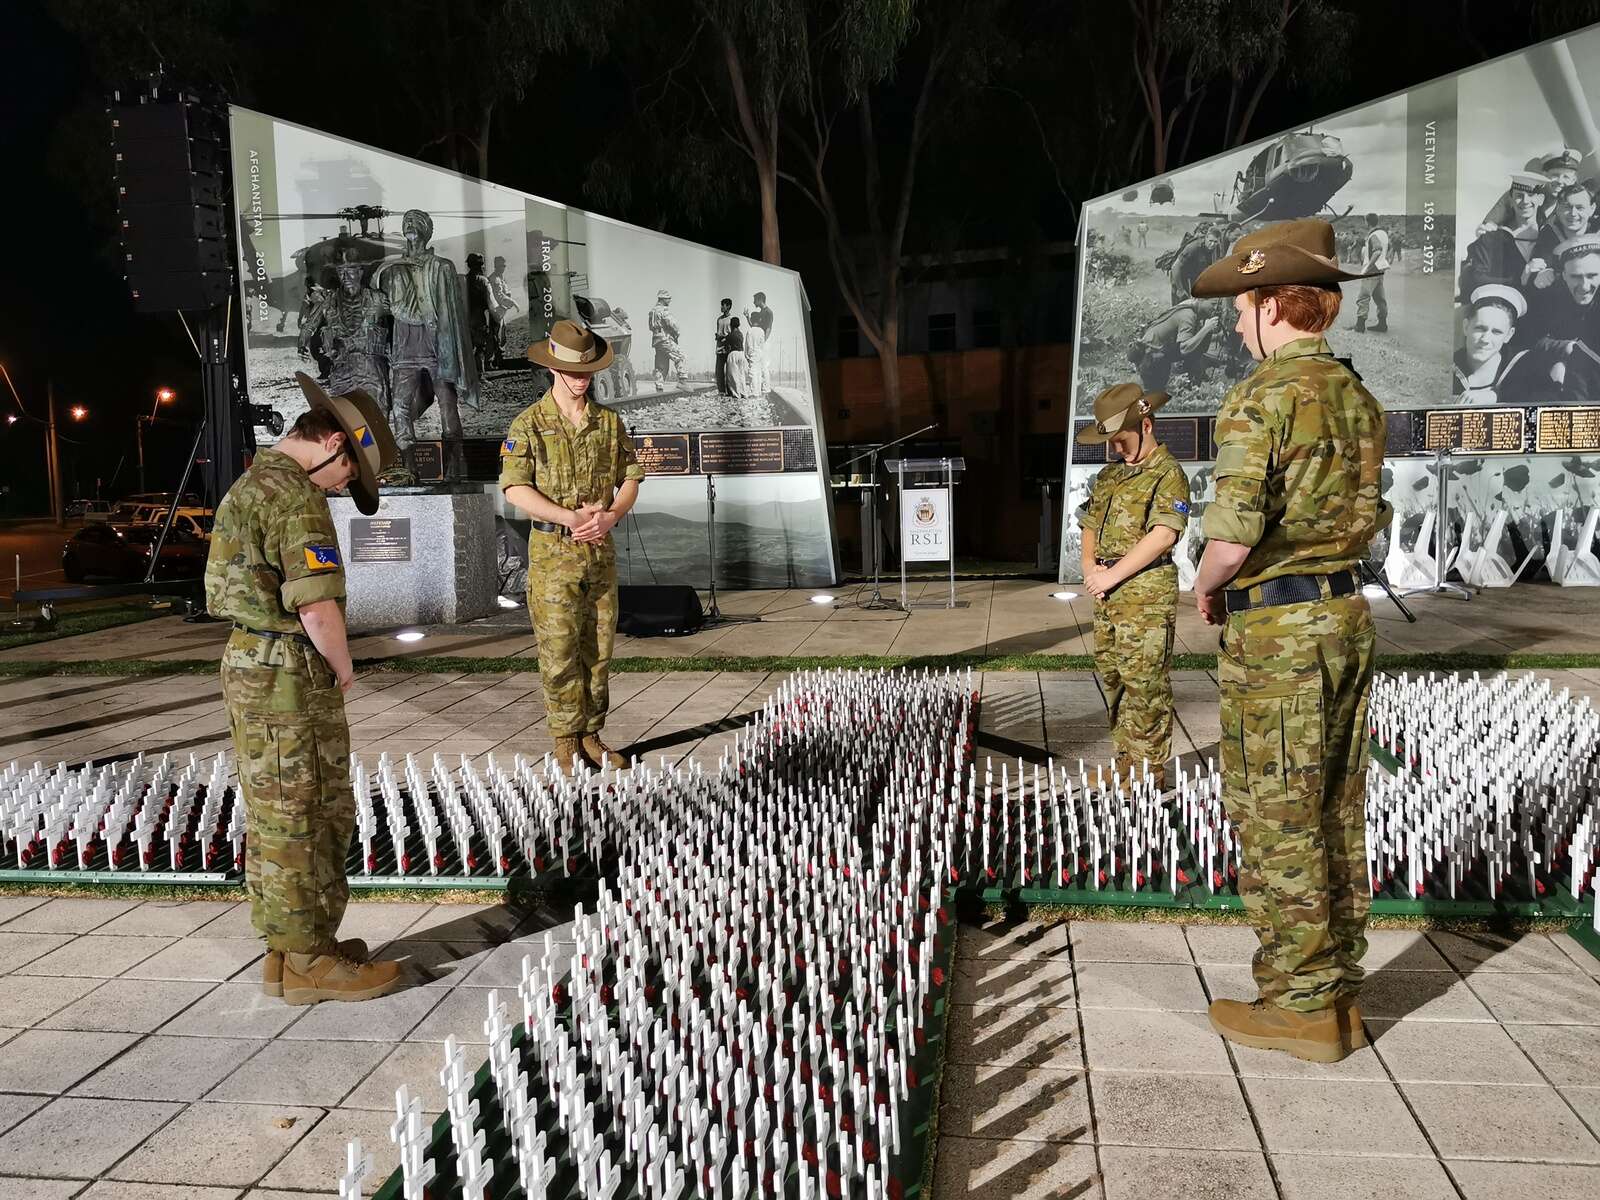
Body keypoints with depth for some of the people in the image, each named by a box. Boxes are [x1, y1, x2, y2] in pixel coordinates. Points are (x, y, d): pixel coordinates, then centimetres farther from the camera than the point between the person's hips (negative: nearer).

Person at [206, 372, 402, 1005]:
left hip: (250, 662, 10)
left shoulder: (250, 484, 15)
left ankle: (290, 949, 26)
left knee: (276, 820, 16)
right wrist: (344, 667, -7)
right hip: (289, 674, -10)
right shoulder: (295, 498, -18)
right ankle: (308, 962, 10)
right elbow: (317, 607, -24)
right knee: (300, 821, -1)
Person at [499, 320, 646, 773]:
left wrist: (610, 515, -9)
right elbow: (515, 489, -11)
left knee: (599, 648, 8)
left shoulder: (609, 421, 9)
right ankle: (566, 741, 8)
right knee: (560, 651, -2)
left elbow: (630, 479, 11)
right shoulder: (529, 423, -4)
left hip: (601, 549, 4)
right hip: (553, 550, -4)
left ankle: (591, 736, 19)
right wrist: (571, 518, -19)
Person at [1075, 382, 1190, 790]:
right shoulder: (1109, 476, 17)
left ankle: (1150, 772, 4)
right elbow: (1090, 526, 20)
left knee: (1144, 684, -5)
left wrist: (1112, 574, -17)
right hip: (1107, 596, 8)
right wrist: (1090, 566, 1)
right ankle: (1126, 761, 25)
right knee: (1113, 681, 14)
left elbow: (1163, 535, -19)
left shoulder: (1168, 475, -8)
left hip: (1147, 594, -8)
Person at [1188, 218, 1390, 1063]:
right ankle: (1339, 993, 26)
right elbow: (1367, 520, 16)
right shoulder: (1357, 395, 11)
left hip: (1276, 631, -9)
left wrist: (1207, 589, -3)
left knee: (1276, 821, 1)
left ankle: (1300, 1007, 11)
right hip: (1346, 614, 9)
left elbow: (1232, 533, -22)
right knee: (1337, 811, 14)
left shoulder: (1261, 397, -15)